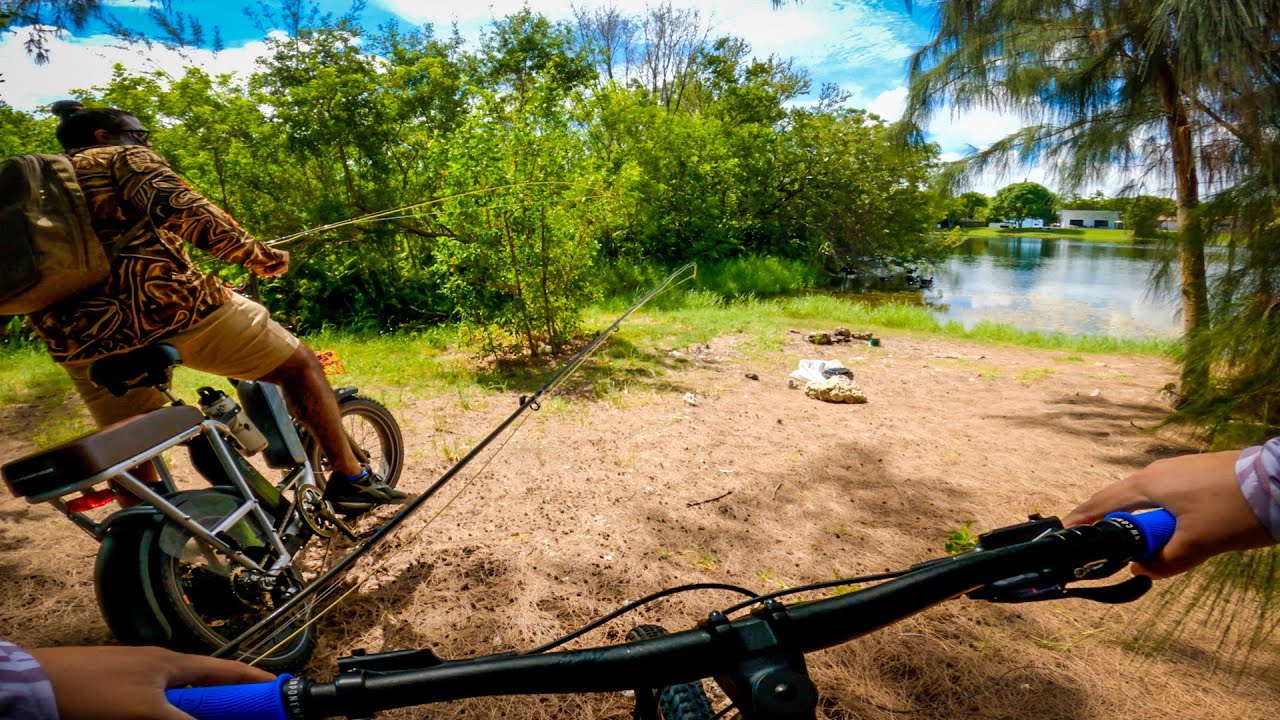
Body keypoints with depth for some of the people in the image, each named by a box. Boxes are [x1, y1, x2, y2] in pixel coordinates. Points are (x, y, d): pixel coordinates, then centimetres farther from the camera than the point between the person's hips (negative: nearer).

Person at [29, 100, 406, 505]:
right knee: (298, 364, 6)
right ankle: (349, 477, 2)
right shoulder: (124, 158, 7)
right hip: (169, 305, -7)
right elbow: (182, 208, -14)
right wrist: (255, 254, -9)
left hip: (80, 341, 7)